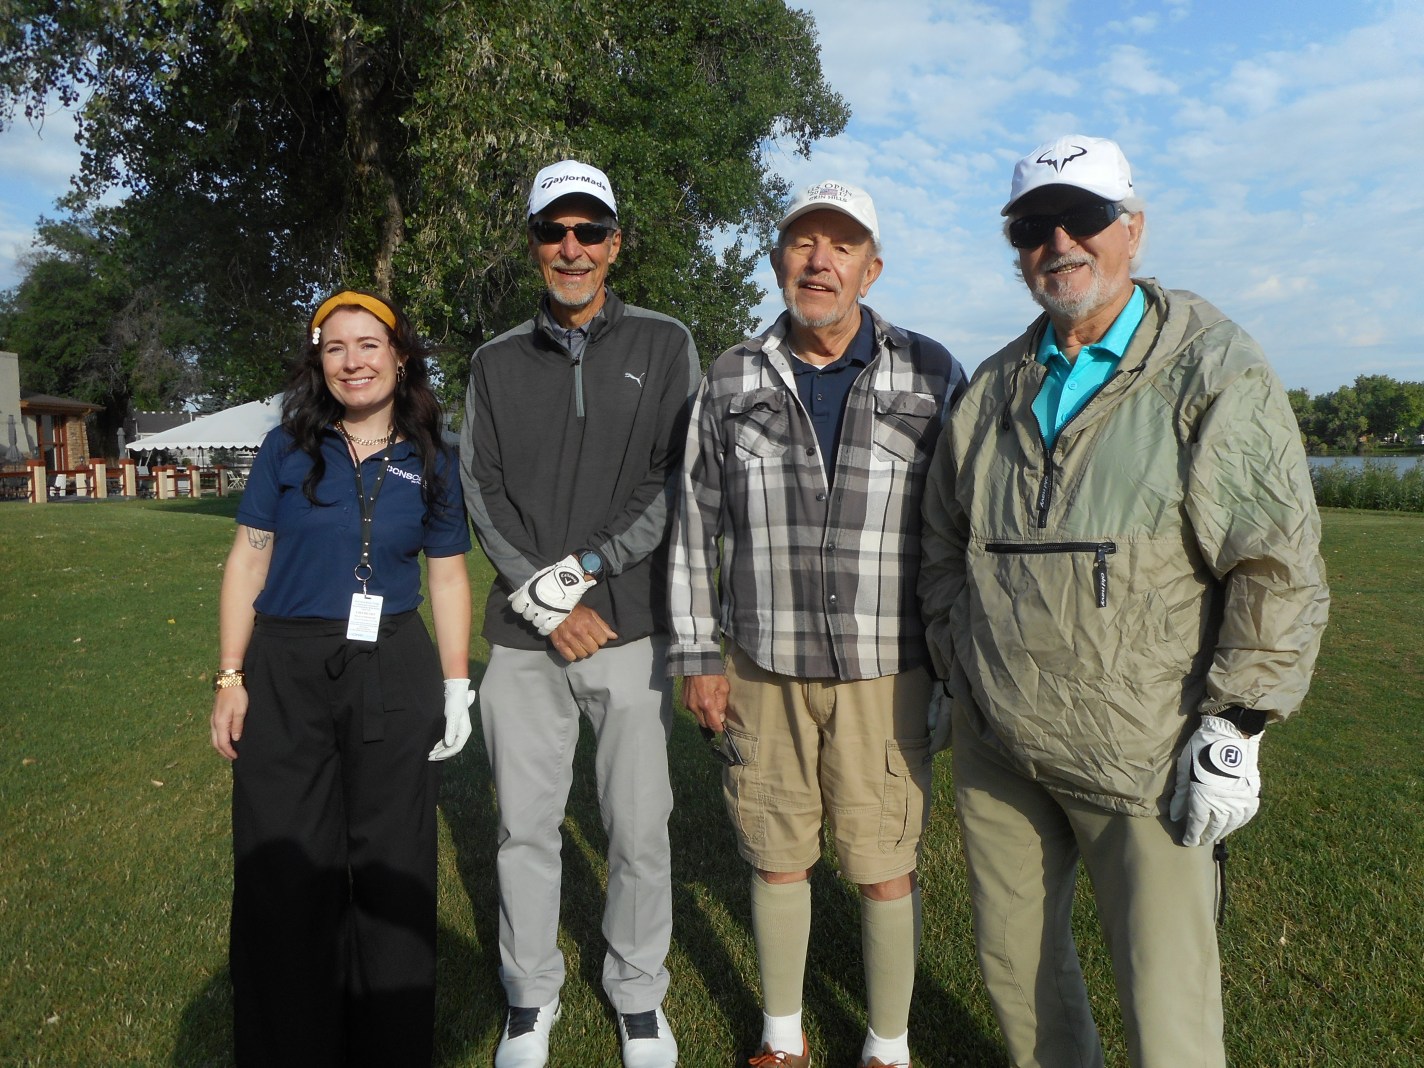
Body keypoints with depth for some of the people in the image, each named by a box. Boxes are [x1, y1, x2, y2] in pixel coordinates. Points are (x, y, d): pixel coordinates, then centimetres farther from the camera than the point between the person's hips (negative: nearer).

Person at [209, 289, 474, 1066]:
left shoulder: (430, 465, 5)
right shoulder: (288, 448, 3)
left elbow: (447, 577, 8)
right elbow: (248, 562, 3)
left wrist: (456, 688, 4)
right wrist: (231, 679, -3)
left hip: (392, 675, 0)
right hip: (286, 673, 0)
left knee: (389, 869, 10)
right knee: (285, 873, 7)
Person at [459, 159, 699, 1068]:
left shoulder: (664, 346, 5)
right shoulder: (497, 363, 11)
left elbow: (681, 482, -3)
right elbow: (482, 492, 4)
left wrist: (584, 567, -12)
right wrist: (541, 598, -9)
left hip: (632, 627, -2)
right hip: (524, 636, 2)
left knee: (640, 828, 6)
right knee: (526, 825, 10)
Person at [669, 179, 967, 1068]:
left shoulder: (932, 376, -1)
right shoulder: (732, 382, 2)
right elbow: (696, 526, 6)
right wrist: (697, 656, 2)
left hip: (886, 672, -1)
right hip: (765, 669, 2)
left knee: (886, 867, 9)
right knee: (777, 859, 13)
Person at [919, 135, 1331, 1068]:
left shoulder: (1215, 370, -5)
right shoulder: (995, 389, 11)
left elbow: (1279, 569, -8)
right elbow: (944, 547, 18)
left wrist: (1233, 731, -11)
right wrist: (956, 675, 13)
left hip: (1145, 760, -4)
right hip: (996, 750, 5)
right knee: (1014, 965, 18)